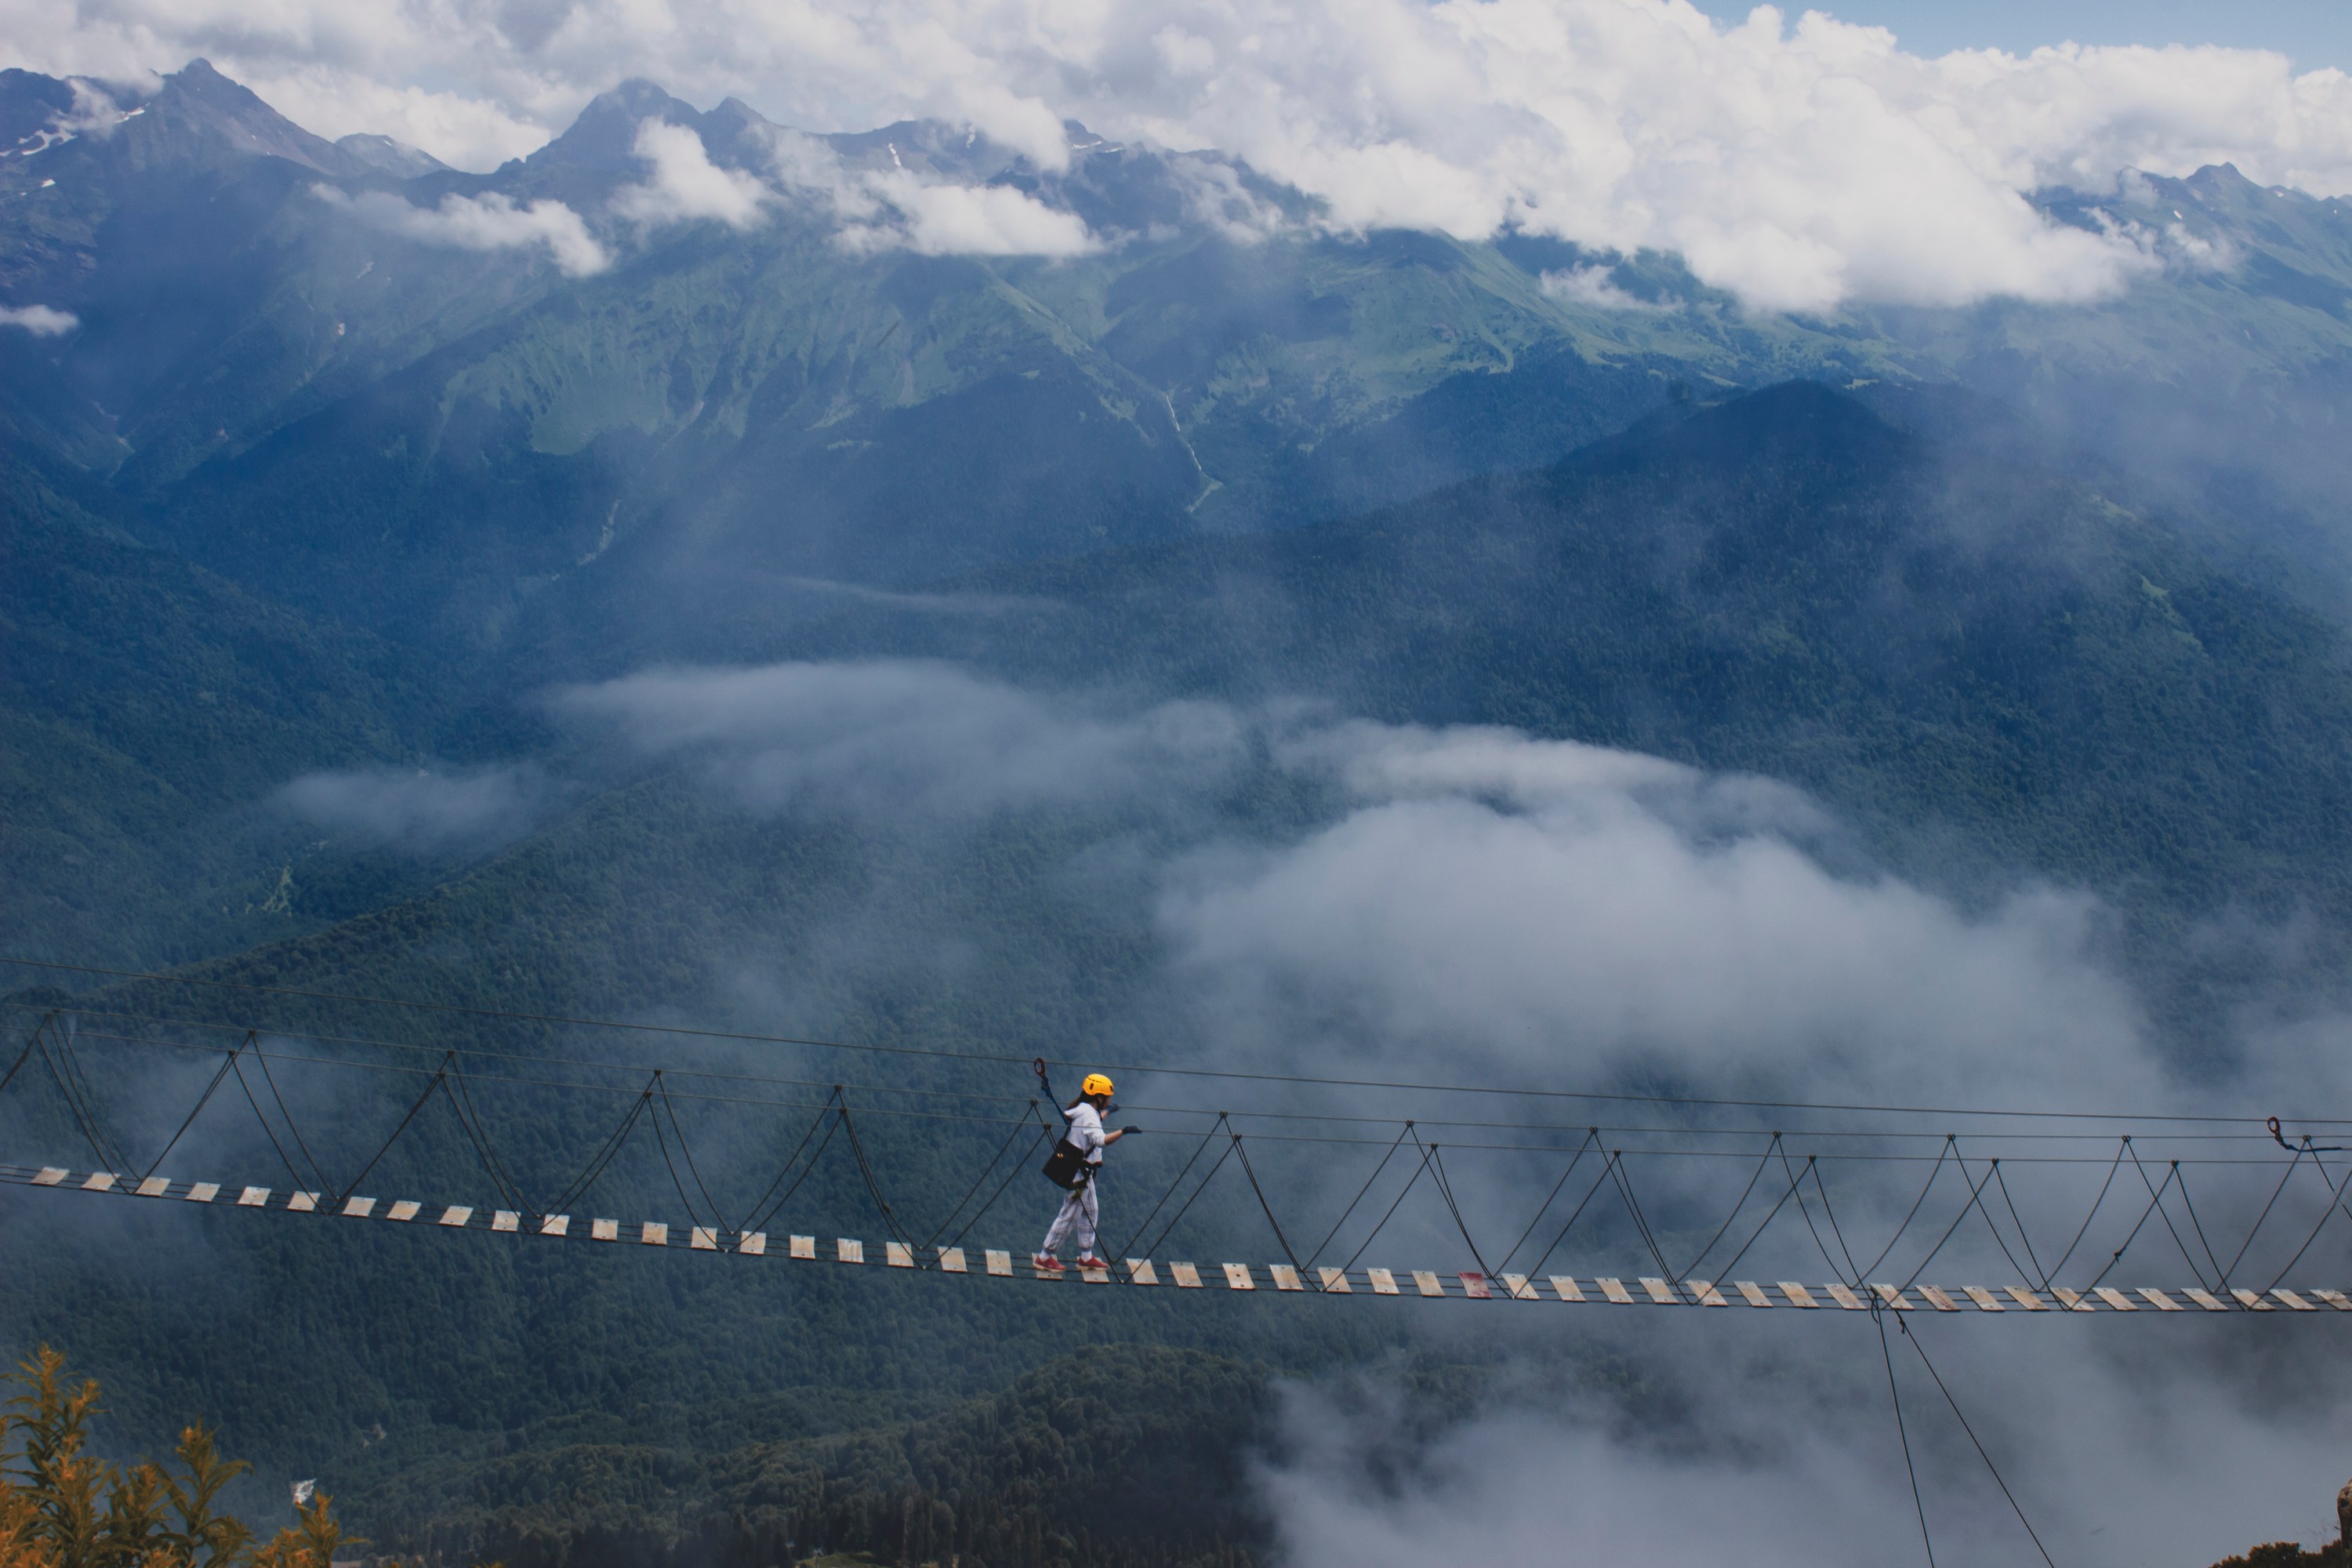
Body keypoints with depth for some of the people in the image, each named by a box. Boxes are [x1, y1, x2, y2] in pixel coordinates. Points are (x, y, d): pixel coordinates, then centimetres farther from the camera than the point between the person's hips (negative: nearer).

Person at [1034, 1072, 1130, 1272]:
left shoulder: (1082, 1109, 7)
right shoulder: (1088, 1113, -23)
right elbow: (1101, 1140, -40)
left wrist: (1106, 1112, 46)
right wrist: (1123, 1131, -43)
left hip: (1083, 1171, 10)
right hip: (1079, 1171, -10)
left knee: (1091, 1210, 18)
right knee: (1069, 1215, -3)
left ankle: (1086, 1257, 27)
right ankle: (1045, 1257, 5)